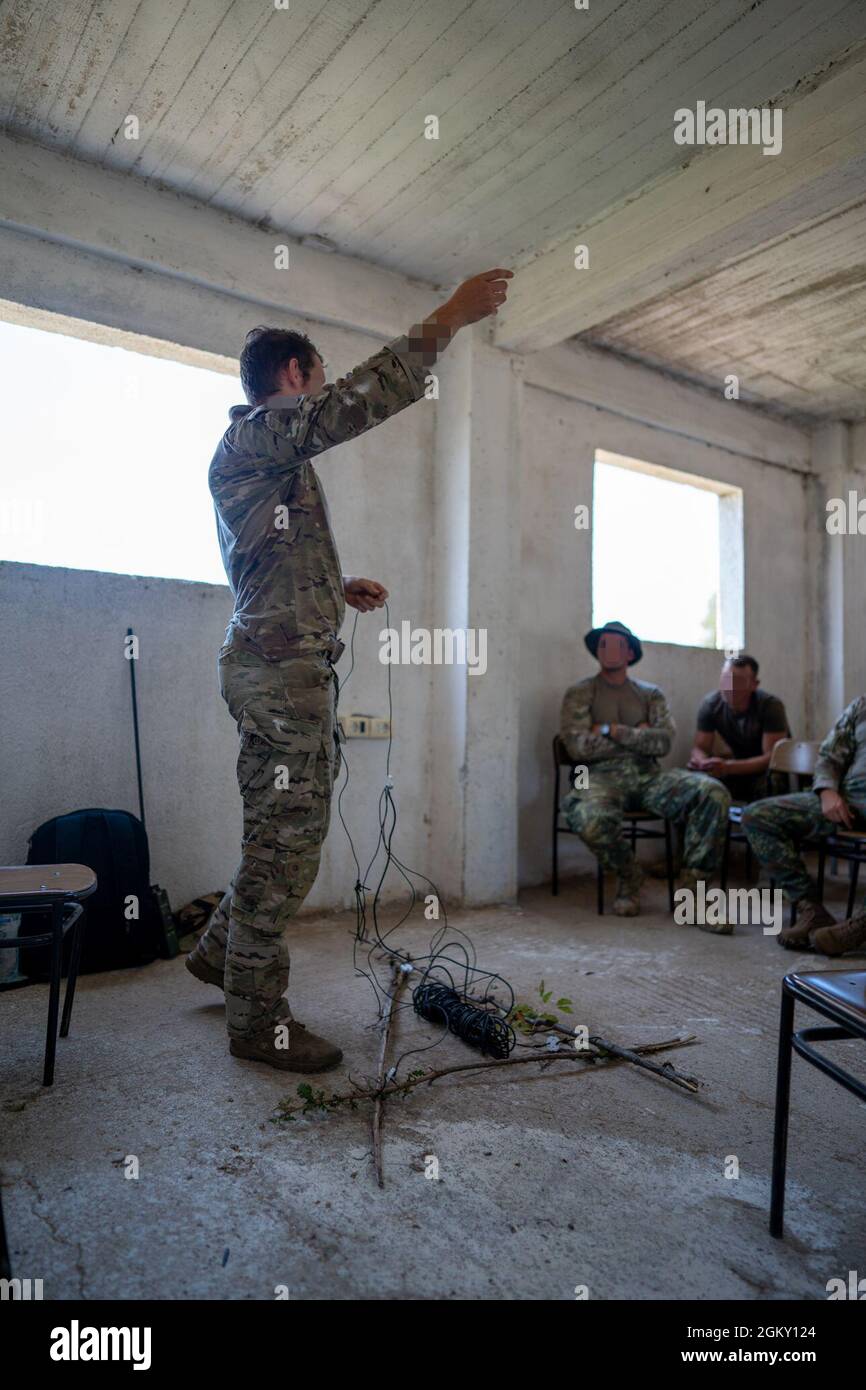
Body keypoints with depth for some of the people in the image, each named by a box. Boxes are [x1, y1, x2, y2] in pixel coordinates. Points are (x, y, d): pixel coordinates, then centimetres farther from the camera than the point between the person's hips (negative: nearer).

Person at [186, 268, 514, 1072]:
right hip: (282, 665, -10)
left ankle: (221, 953, 32)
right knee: (285, 840, -6)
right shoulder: (255, 434, -4)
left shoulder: (270, 458, 27)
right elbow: (357, 402, -20)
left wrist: (338, 591, 21)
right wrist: (451, 318, -14)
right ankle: (258, 1020, 6)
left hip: (285, 665, 10)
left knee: (282, 832, 17)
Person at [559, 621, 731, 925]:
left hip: (648, 775, 3)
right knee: (589, 818, -39)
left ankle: (689, 889, -12)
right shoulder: (579, 693, 11)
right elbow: (578, 746, -5)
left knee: (714, 793, -24)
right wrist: (638, 735, 2)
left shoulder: (650, 693, 19)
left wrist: (613, 731, -6)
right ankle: (628, 878, -4)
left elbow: (664, 742, 2)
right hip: (603, 775, -3)